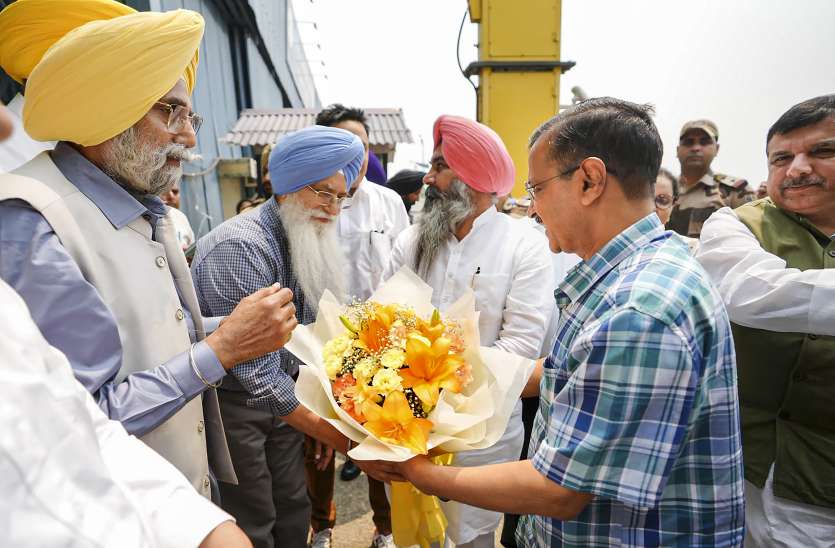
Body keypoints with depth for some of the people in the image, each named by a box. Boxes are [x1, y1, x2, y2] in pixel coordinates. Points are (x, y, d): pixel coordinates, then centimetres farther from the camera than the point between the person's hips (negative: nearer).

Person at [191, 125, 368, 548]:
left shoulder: (307, 243, 1)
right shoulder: (241, 248, -26)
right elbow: (257, 372, -28)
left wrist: (325, 418, 4)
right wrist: (325, 430, -24)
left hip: (282, 394, 7)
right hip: (232, 401, -7)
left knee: (294, 510, 17)